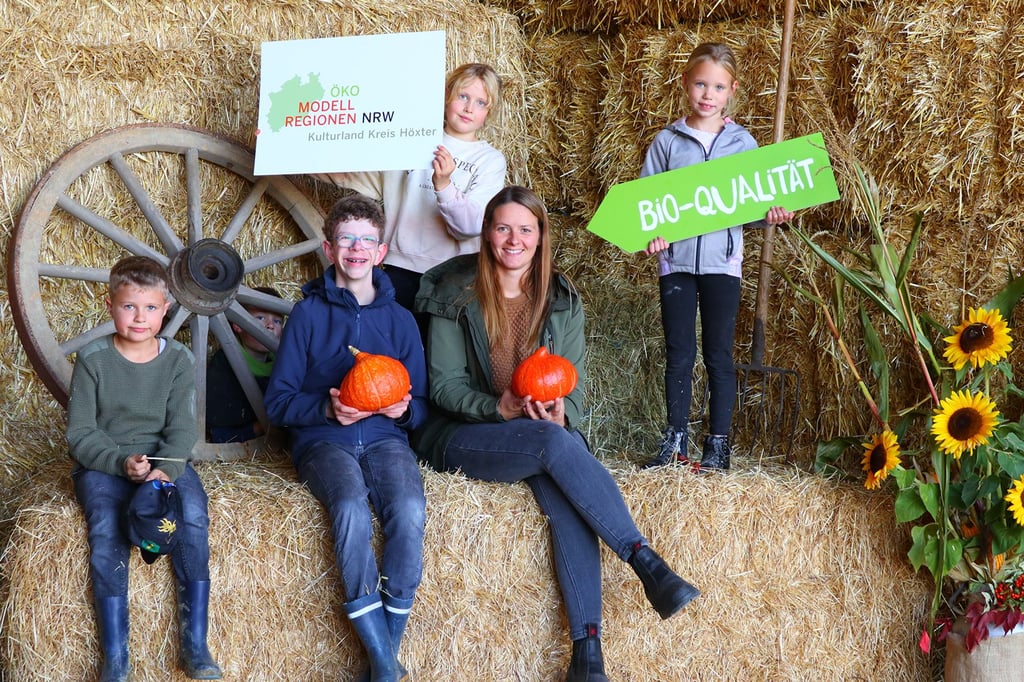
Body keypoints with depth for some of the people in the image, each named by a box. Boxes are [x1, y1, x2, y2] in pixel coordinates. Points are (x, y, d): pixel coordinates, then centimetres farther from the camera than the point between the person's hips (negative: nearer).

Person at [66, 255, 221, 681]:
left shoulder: (178, 360, 3)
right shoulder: (93, 360, -2)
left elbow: (181, 429, -3)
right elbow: (80, 434, -5)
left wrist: (164, 471, -22)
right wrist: (122, 463, -21)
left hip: (165, 459, 1)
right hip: (103, 464, -1)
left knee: (193, 516, -27)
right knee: (107, 528, -30)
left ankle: (195, 646, -21)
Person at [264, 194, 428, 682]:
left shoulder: (399, 319, 13)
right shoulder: (308, 314, 7)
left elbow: (422, 407, 15)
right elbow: (278, 402, 4)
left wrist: (405, 409, -9)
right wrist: (326, 408, -14)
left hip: (385, 437, 2)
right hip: (322, 440, -2)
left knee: (409, 509, -32)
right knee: (351, 507, -35)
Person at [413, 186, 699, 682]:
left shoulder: (562, 302, 7)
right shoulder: (455, 296, -3)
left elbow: (573, 386, 5)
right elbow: (444, 385, -5)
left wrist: (561, 416, -19)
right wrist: (499, 408, -23)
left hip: (544, 435, 3)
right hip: (464, 437, -2)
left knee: (562, 493, -33)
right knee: (556, 446, -35)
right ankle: (647, 563, -33)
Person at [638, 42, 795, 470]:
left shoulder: (742, 143, 4)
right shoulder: (667, 142, 3)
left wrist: (771, 214, -15)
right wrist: (649, 234, -15)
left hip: (722, 261, 0)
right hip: (675, 259, 0)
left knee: (718, 355, 3)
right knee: (678, 354, 5)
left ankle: (718, 443, 10)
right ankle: (675, 440, 13)